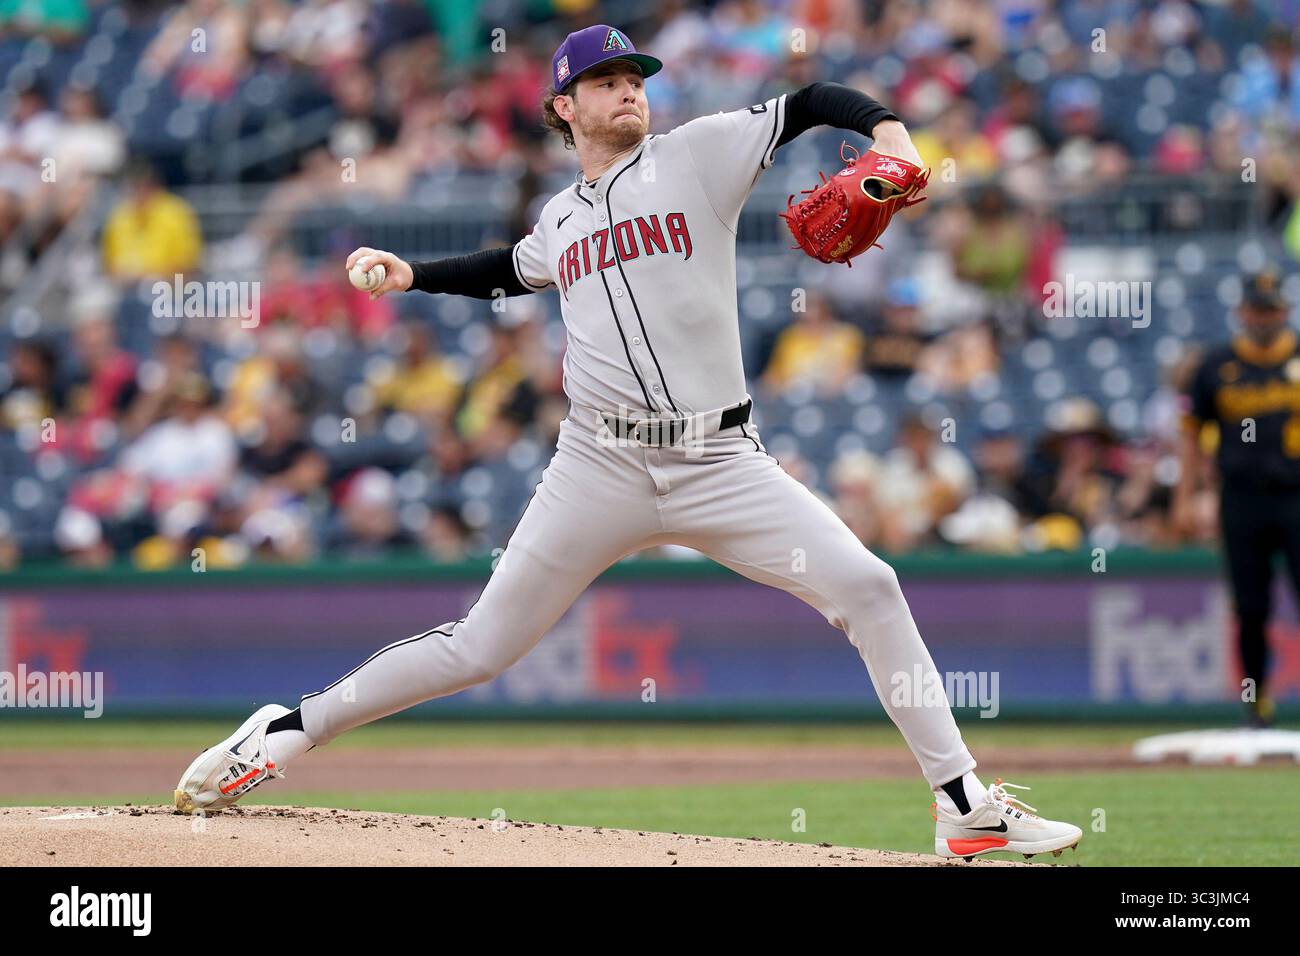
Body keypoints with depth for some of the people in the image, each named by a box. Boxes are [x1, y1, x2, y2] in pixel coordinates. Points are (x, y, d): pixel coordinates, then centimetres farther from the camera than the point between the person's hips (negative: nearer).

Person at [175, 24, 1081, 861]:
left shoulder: (699, 154, 4)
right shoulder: (562, 219, 15)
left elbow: (815, 102, -2)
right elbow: (509, 269, 38)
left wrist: (889, 132, -21)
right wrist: (412, 274, 26)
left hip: (719, 464, -1)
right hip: (601, 470, 1)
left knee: (866, 585, -16)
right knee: (480, 646, 0)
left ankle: (964, 804, -10)